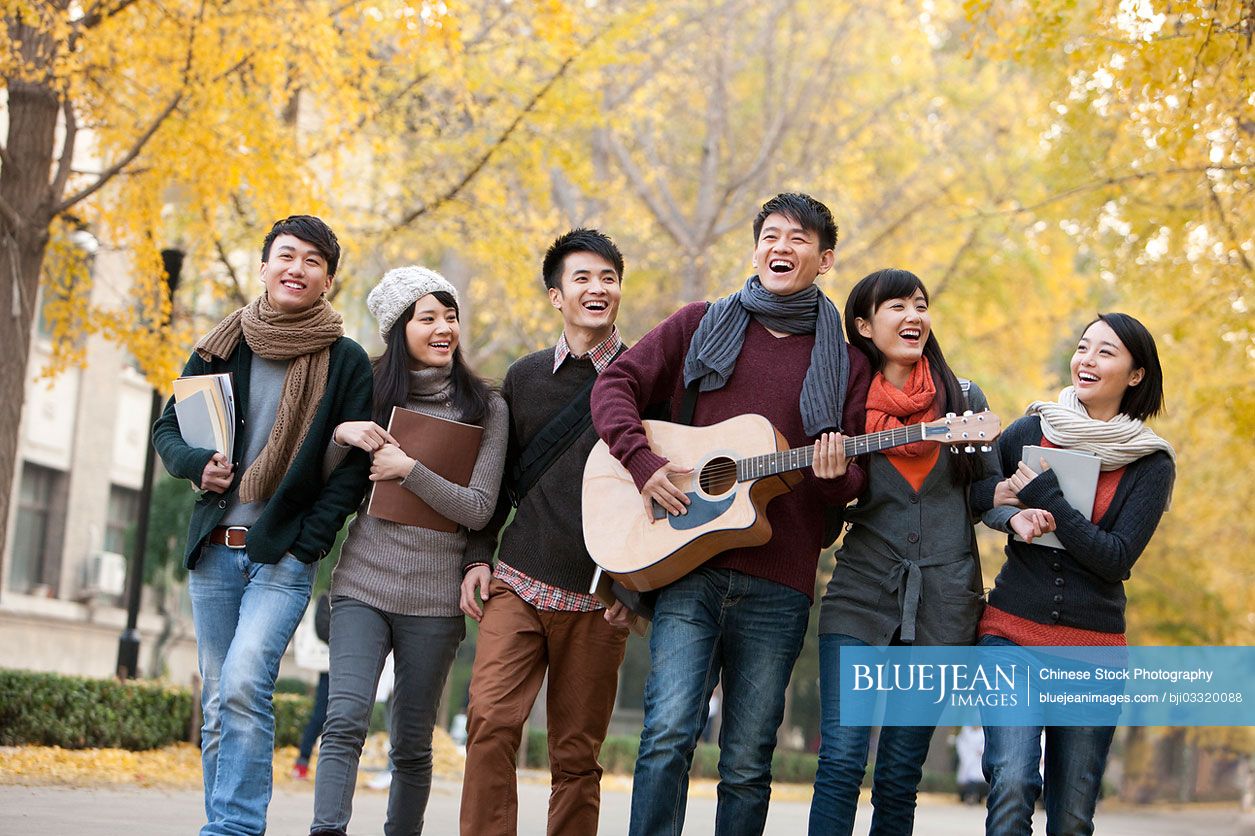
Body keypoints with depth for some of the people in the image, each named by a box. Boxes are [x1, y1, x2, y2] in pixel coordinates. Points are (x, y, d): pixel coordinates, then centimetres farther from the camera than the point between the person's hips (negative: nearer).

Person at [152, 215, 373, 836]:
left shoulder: (346, 361, 0)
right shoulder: (223, 348, 8)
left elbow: (354, 461, -1)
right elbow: (167, 428, 14)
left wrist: (310, 541, -11)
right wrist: (197, 465, -8)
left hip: (284, 553, -4)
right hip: (214, 550, 4)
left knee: (244, 686, -20)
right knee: (218, 703, 6)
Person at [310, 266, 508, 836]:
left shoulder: (485, 409, 3)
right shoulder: (369, 395, 8)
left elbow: (479, 509, -4)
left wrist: (409, 469, -13)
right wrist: (339, 433, -6)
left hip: (434, 598, 0)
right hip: (362, 584, 0)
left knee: (411, 746, 6)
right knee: (344, 721, -17)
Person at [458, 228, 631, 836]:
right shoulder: (524, 377, 13)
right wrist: (479, 558, 11)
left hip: (598, 597, -2)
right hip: (518, 582, 2)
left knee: (577, 755, 2)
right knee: (490, 722, -14)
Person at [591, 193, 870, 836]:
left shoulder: (846, 365, 12)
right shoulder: (703, 325, 12)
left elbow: (853, 485, 12)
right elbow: (617, 384, 8)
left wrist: (836, 474, -12)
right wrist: (643, 461, -8)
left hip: (778, 583, 1)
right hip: (689, 565, -1)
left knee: (747, 763, 4)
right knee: (669, 733, -15)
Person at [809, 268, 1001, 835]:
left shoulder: (964, 399, 9)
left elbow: (986, 495, 10)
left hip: (942, 605, 1)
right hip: (861, 594, -1)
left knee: (900, 777, 4)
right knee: (841, 761, -13)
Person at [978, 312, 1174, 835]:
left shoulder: (1151, 464, 1)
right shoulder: (1031, 430, 4)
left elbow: (1117, 558, -10)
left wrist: (1041, 497, -13)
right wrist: (1012, 517, -5)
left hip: (1092, 644, 0)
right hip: (1011, 630, 0)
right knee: (1012, 784, -19)